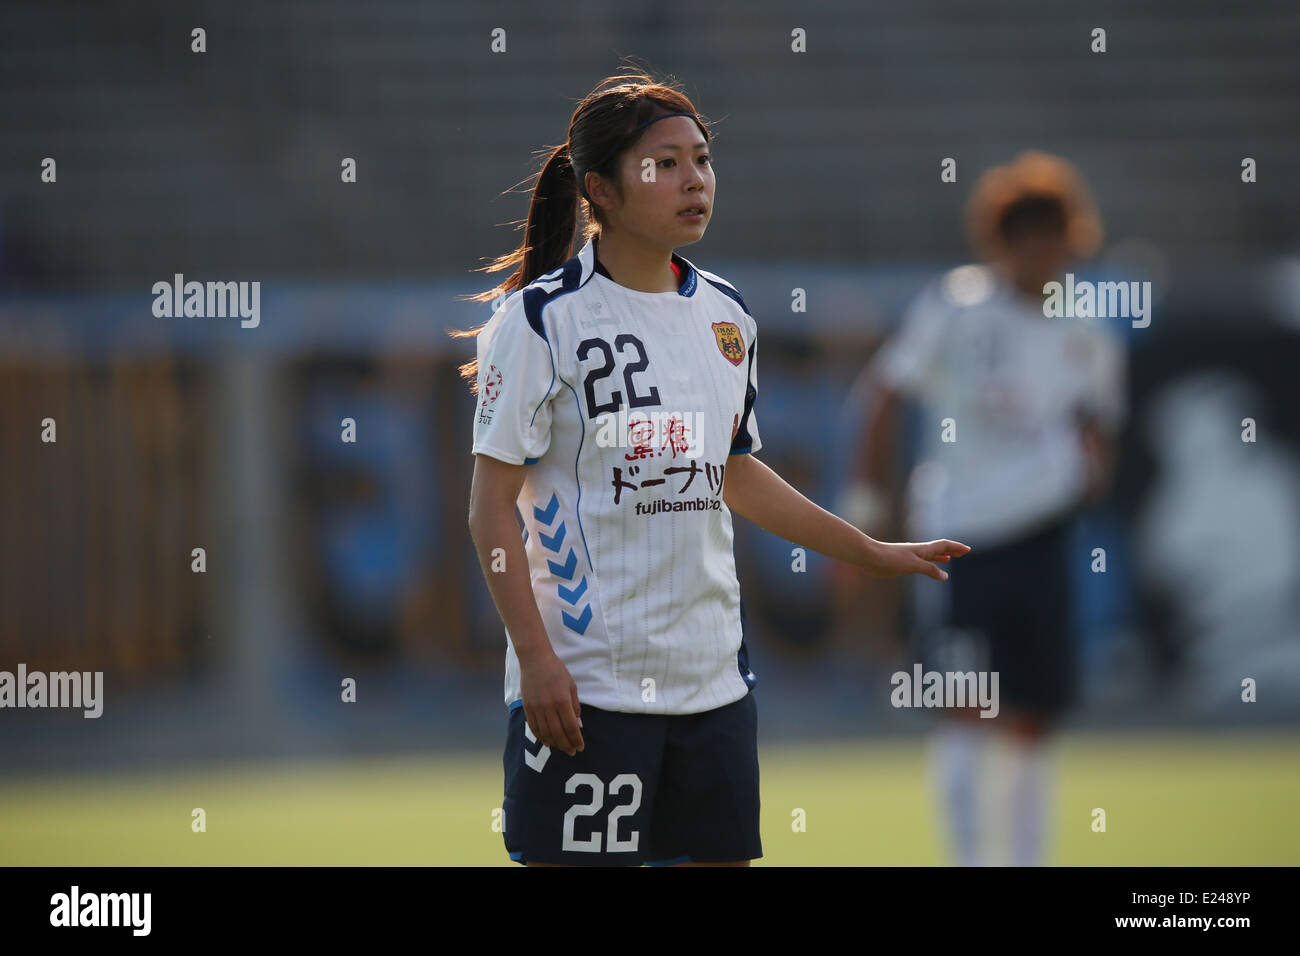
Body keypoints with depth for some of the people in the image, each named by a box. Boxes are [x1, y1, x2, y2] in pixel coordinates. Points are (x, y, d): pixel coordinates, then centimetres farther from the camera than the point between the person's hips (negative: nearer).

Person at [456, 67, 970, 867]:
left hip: (712, 673, 6)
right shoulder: (544, 318, -9)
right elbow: (492, 506, -9)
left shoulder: (725, 316, 10)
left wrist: (871, 553, 23)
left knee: (723, 852, 7)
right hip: (584, 681, -6)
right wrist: (535, 657, -15)